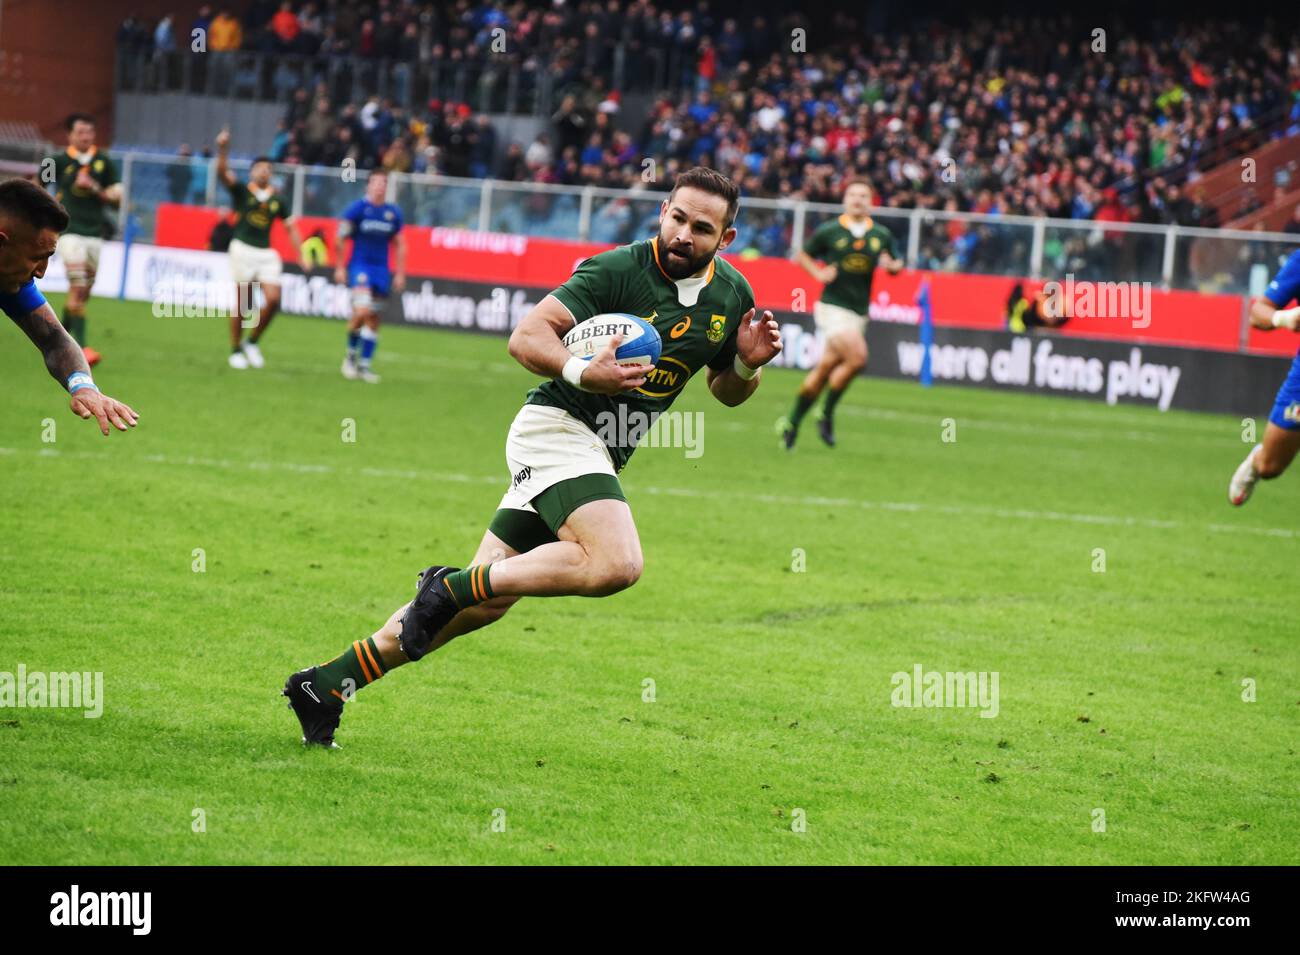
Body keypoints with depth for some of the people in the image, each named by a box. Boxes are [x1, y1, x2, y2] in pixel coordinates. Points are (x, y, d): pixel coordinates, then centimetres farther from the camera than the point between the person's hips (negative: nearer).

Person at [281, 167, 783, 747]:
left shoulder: (732, 295, 6)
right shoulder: (616, 271, -14)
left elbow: (727, 392, 19)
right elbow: (526, 337, -17)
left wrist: (748, 363, -3)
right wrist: (582, 373, -35)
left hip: (600, 455, 7)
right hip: (557, 425, -7)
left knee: (481, 604, 6)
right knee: (616, 563, -31)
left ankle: (328, 683, 13)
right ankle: (453, 586, -17)